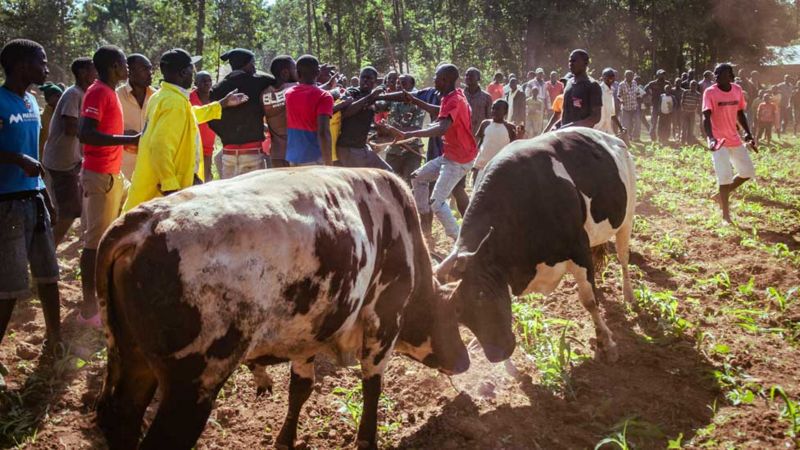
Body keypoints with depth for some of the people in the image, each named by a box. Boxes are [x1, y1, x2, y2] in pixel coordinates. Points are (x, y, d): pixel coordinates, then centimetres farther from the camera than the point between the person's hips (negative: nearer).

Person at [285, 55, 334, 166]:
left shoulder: (289, 93, 6)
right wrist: (329, 164, -18)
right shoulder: (323, 96, -12)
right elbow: (323, 132, -20)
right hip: (314, 157, -6)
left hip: (293, 157, 6)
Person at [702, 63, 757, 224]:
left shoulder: (737, 90, 4)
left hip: (735, 139, 6)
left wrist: (748, 133, 8)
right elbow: (706, 117, -22)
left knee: (748, 172, 10)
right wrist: (711, 138, -36)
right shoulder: (710, 93, -13)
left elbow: (740, 114, 15)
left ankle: (721, 195, 25)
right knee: (725, 176, -12)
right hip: (719, 141, -6)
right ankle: (726, 214, -1)